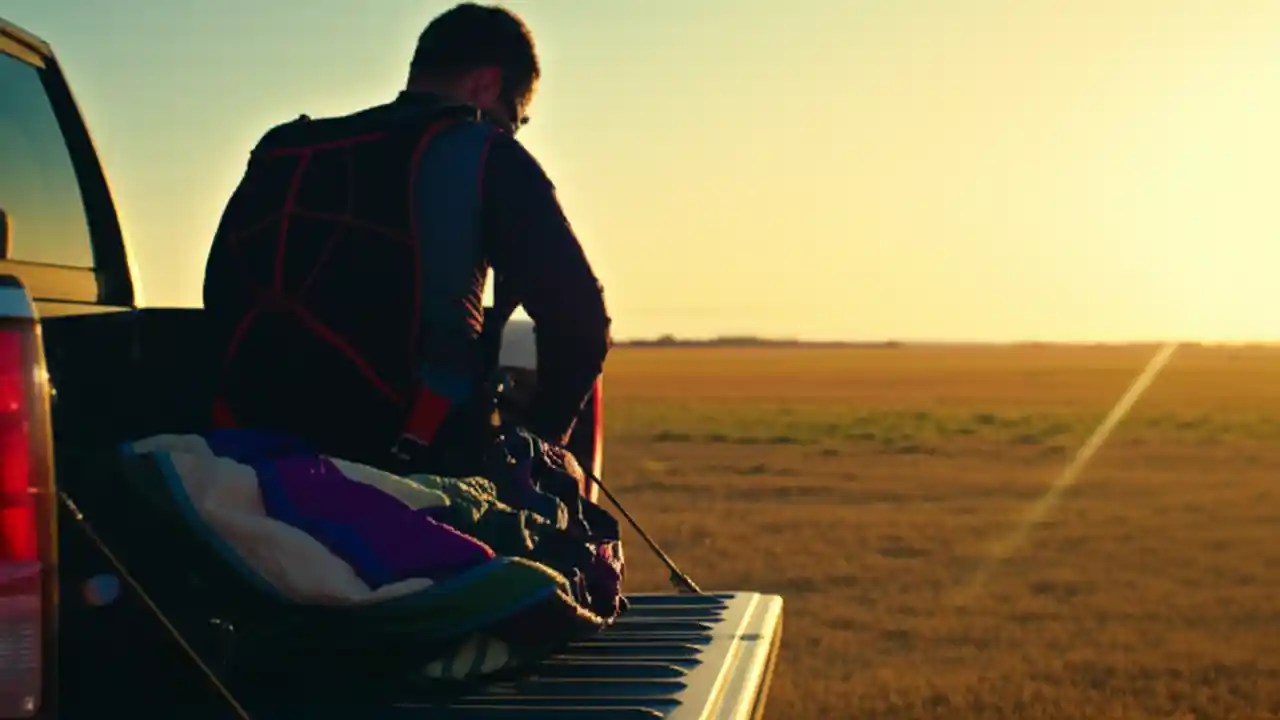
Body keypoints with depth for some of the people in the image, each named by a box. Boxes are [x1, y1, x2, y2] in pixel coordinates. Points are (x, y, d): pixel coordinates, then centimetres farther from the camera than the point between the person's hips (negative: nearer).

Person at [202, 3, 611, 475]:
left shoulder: (279, 152, 19)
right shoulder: (482, 155, 1)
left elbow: (221, 301, 23)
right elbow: (577, 316, -5)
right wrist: (542, 434, 8)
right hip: (418, 456, -6)